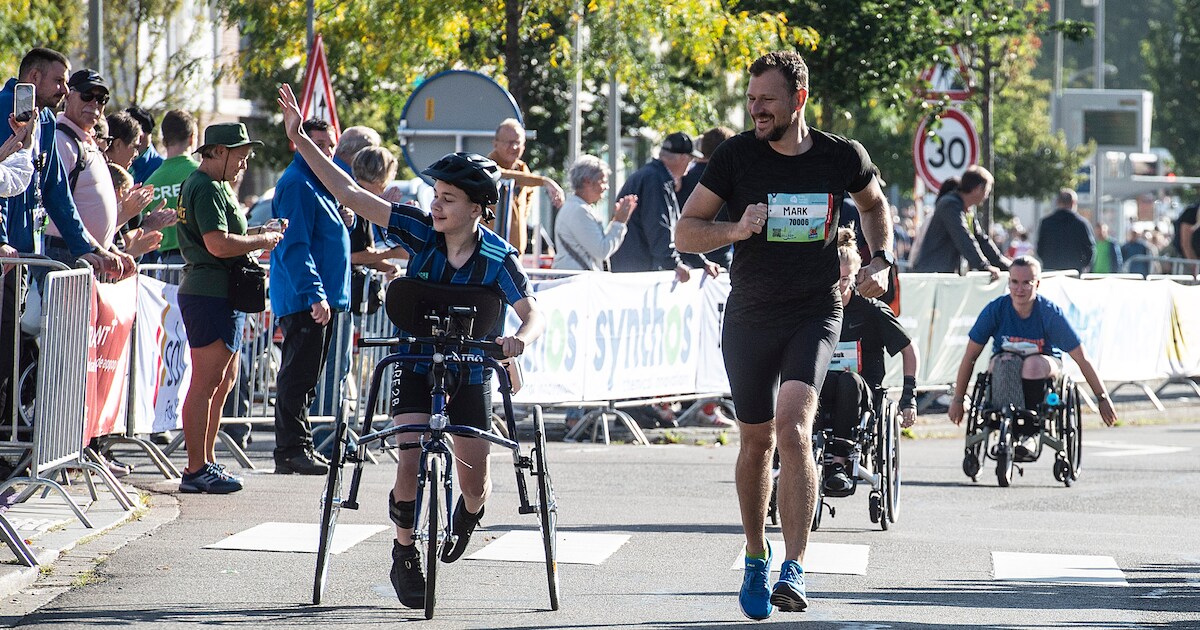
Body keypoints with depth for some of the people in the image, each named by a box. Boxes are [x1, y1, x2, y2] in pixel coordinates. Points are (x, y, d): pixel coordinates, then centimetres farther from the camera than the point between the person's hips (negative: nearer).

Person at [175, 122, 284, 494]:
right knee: (206, 383, -9)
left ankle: (206, 462, 22)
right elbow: (218, 244, -24)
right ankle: (197, 469, -9)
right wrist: (262, 241, -12)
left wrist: (258, 234, 13)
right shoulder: (207, 188, -14)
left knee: (224, 379, 16)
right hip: (211, 293, -11)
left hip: (220, 294, 11)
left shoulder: (214, 186, 21)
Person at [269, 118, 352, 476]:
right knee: (299, 376, -10)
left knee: (305, 378, 14)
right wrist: (313, 293, -27)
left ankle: (296, 447, 19)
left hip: (321, 299, 10)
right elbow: (295, 246, -22)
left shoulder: (321, 184, 19)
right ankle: (293, 450, -10)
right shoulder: (296, 185, -13)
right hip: (303, 300, -10)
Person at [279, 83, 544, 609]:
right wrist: (300, 139, -21)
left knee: (473, 483, 0)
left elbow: (532, 312, -23)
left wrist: (522, 338, -47)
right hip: (415, 364, 1)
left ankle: (470, 512, 39)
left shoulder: (498, 258, -17)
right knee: (411, 457, -20)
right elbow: (350, 194, -14)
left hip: (469, 371, -1)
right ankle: (405, 554, 0)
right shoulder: (420, 232, -13)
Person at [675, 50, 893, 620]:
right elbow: (684, 233, -3)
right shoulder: (737, 155, -6)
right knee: (757, 442, 11)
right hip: (750, 316, 2)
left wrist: (881, 261, 4)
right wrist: (735, 230, -21)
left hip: (815, 313, -1)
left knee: (792, 428, -21)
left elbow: (874, 205, 21)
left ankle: (793, 571, -23)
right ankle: (756, 558, 33)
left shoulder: (842, 158, -2)